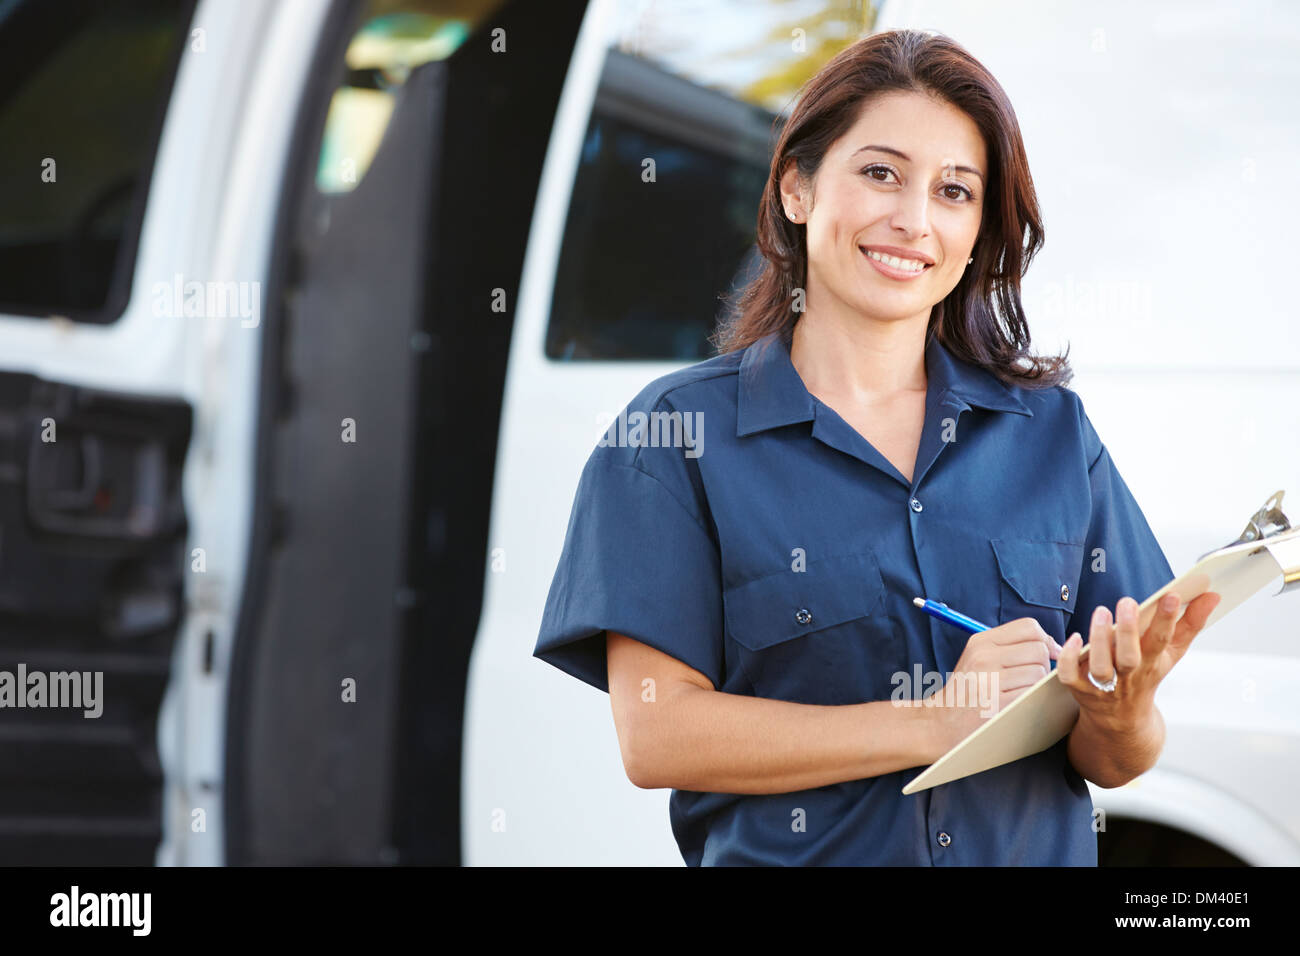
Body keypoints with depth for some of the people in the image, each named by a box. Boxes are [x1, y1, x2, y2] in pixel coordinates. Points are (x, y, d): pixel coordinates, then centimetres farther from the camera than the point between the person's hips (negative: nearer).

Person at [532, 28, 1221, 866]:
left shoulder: (1053, 430, 9)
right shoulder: (677, 430, 1)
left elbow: (1114, 764, 10)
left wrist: (1120, 715, -12)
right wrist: (936, 723, -11)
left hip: (1041, 855, 2)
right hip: (786, 855, -2)